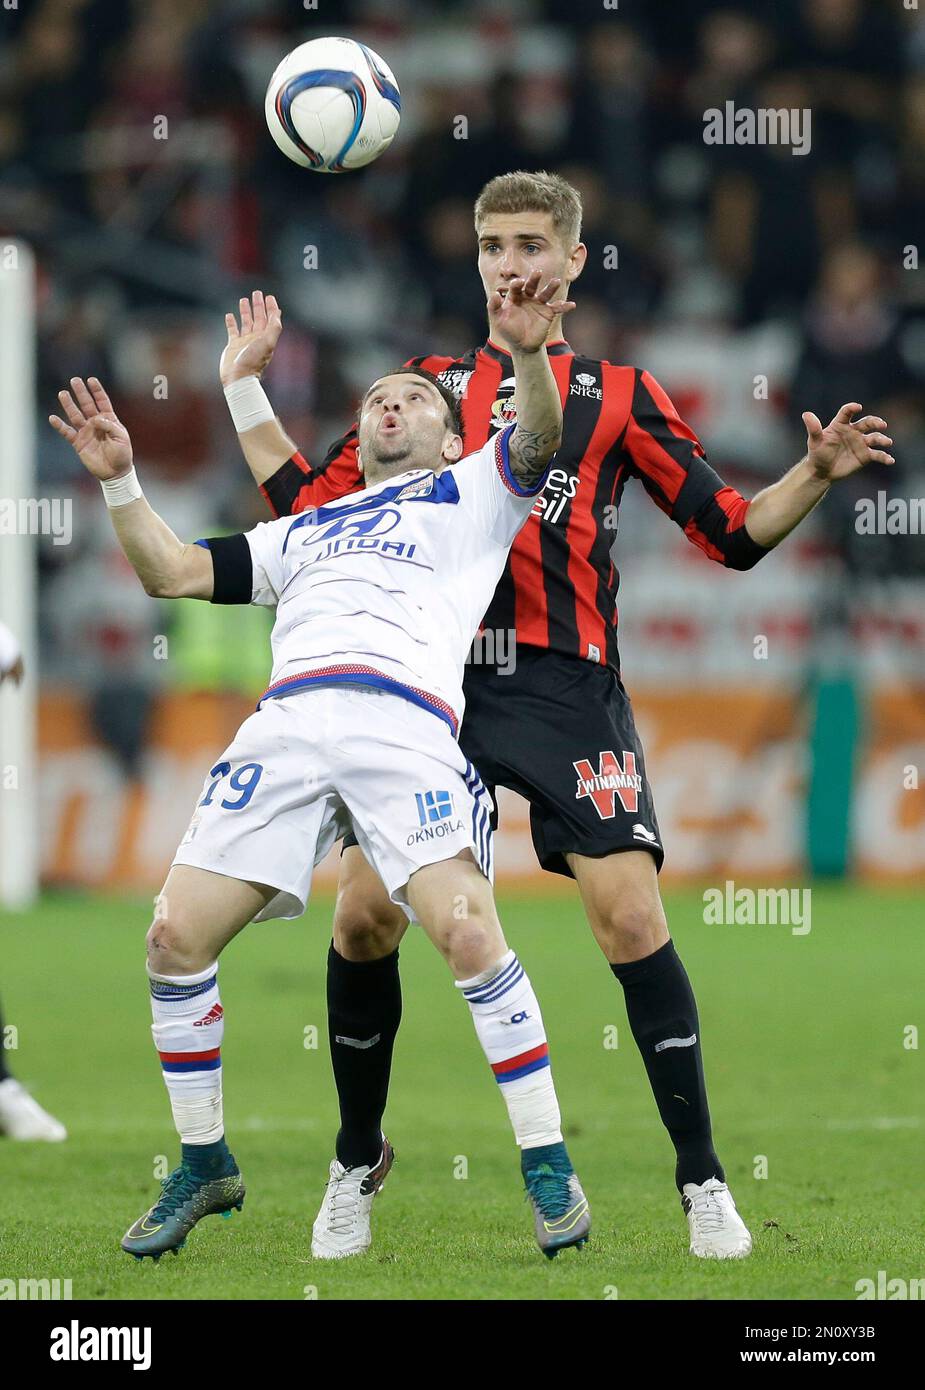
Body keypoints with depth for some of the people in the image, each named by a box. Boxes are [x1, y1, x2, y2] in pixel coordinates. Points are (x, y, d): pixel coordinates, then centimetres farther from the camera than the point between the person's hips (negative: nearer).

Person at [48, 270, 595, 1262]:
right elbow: (169, 573, 34)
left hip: (404, 723, -5)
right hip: (286, 721, 5)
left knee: (466, 933, -24)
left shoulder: (467, 492, 23)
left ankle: (548, 1168, -13)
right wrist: (119, 480, 21)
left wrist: (528, 354, -17)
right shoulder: (305, 530, 36)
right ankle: (204, 1168, 10)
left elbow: (536, 440, 3)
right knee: (176, 937, -6)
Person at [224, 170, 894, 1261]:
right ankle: (357, 1164, 14)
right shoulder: (426, 386, 16)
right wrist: (247, 389, 18)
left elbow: (732, 533, 8)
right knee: (364, 912, -6)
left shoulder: (618, 394, 10)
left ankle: (702, 1181, -4)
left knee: (630, 914, -14)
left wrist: (815, 475, -8)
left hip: (564, 687, -2)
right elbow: (307, 505, 18)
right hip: (431, 679, 2)